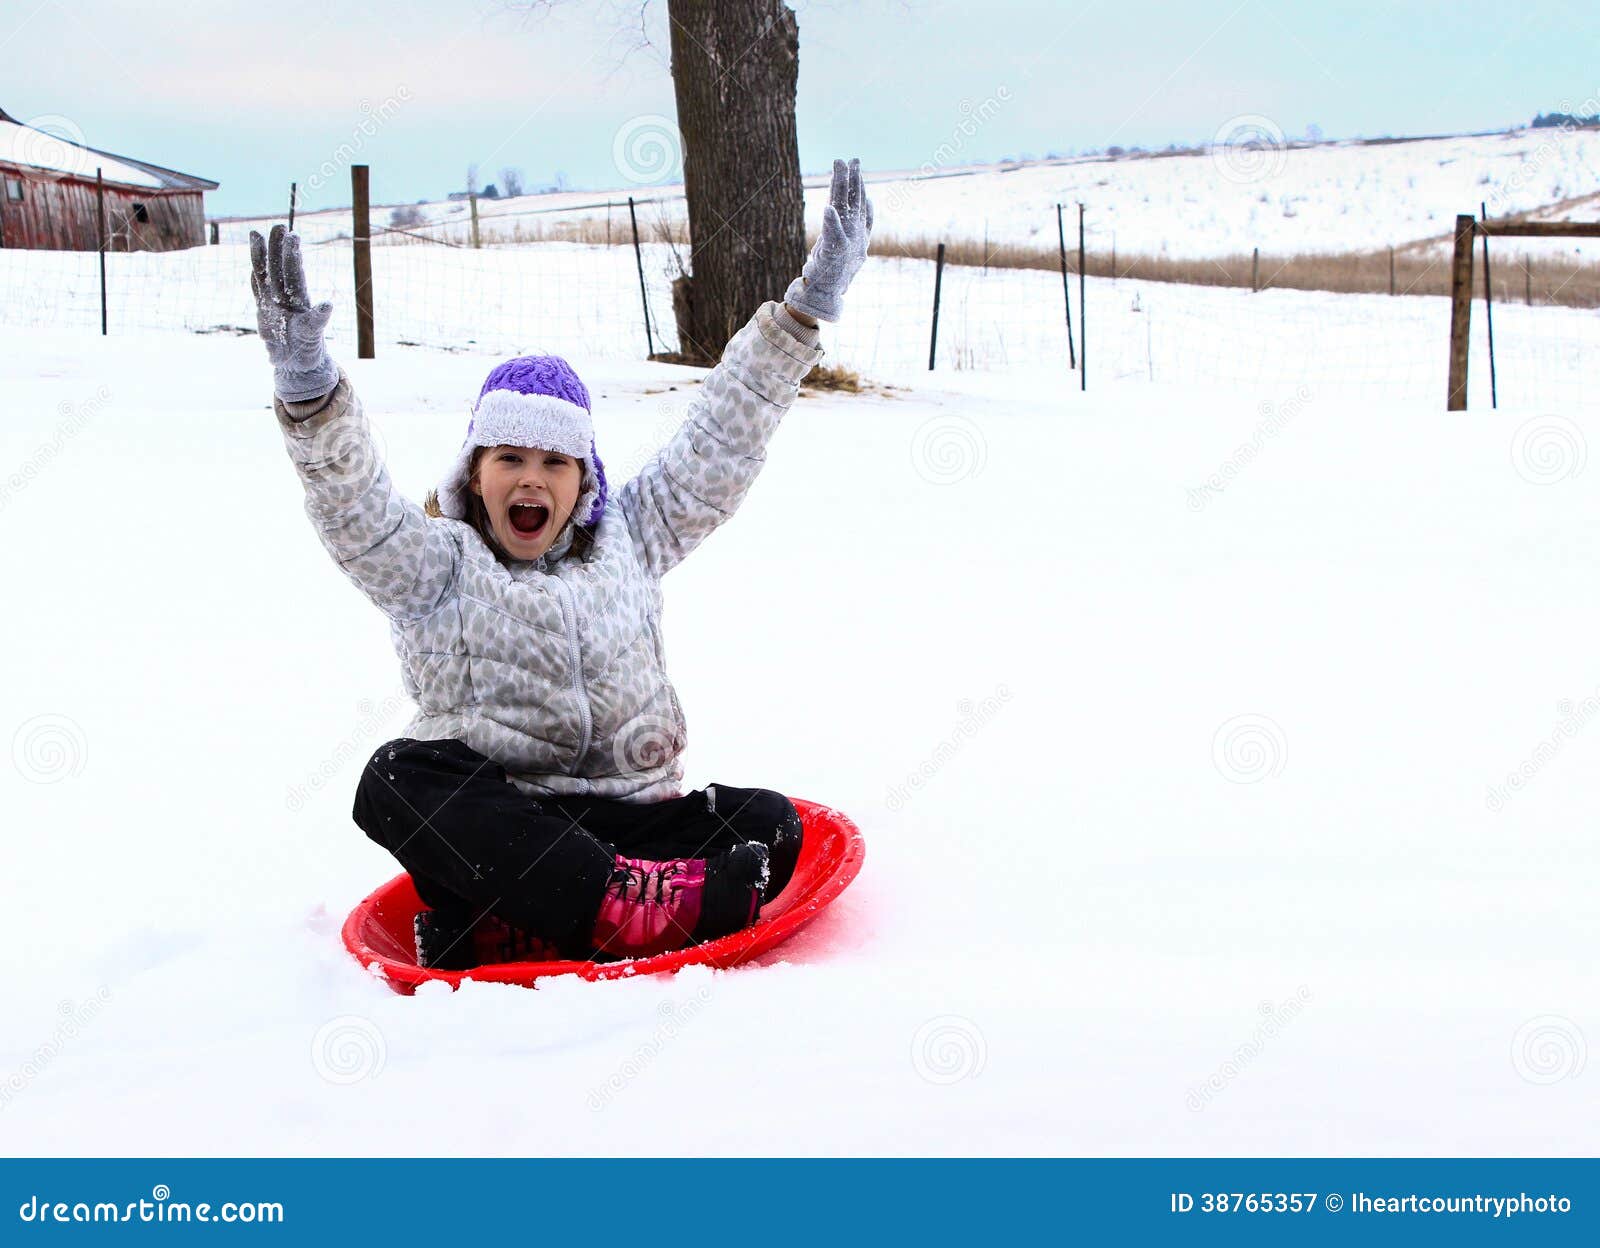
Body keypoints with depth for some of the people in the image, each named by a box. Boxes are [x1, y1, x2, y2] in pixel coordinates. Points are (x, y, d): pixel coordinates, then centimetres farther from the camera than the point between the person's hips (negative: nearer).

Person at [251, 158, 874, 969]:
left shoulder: (627, 541, 17)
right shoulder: (436, 566, 7)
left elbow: (721, 442, 14)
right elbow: (353, 508, -11)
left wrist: (806, 307, 9)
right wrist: (308, 387, -30)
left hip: (626, 816, 3)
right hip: (489, 823, -3)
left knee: (768, 825, -24)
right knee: (399, 778, -34)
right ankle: (630, 907, -48)